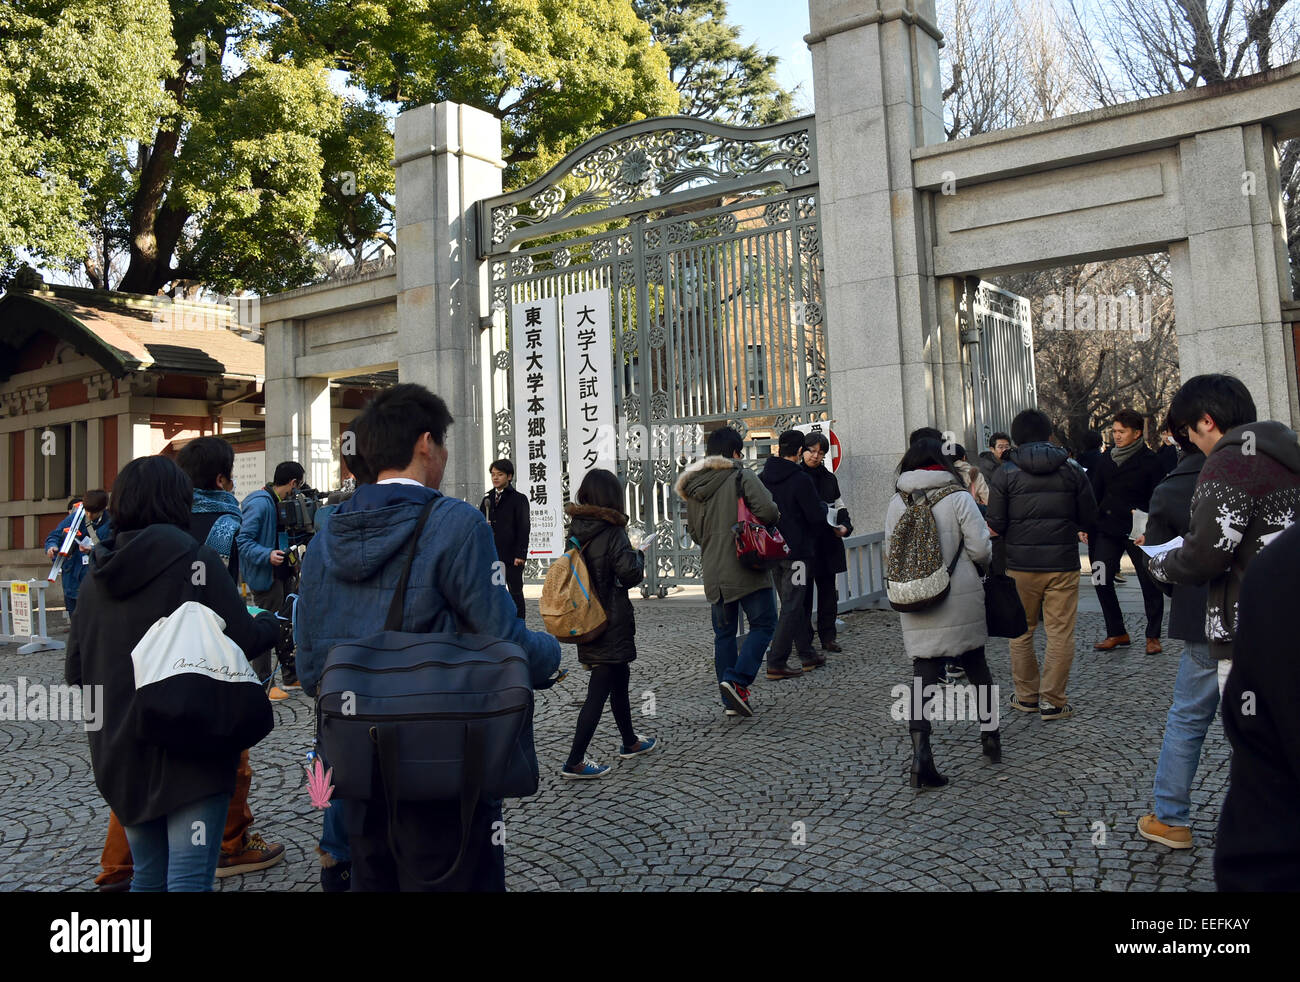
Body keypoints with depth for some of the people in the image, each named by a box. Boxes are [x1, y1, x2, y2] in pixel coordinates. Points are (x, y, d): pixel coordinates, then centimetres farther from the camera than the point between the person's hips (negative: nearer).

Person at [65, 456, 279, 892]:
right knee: (189, 879, -1)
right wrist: (272, 621, 7)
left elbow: (76, 671, 9)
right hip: (190, 750, -6)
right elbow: (245, 639, -15)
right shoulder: (194, 560, -11)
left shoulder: (97, 577, 6)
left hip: (120, 753, 6)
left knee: (148, 876, 20)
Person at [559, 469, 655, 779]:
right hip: (611, 622, -8)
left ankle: (630, 742, 38)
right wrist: (638, 554, -1)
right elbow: (630, 573, -22)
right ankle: (574, 762, -1)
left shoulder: (577, 530, 3)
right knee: (599, 690, -3)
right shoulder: (612, 532, -17)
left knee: (620, 678, 23)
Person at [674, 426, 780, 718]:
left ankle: (731, 701, 14)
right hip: (746, 567, -6)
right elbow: (767, 511, -19)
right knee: (763, 625, 4)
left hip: (713, 572, 6)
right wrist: (775, 516, 2)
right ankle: (737, 679, -12)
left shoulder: (692, 486, 11)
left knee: (723, 632, 12)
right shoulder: (742, 476, -8)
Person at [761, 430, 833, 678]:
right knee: (791, 607, -1)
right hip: (796, 550, -7)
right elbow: (817, 516, -15)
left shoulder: (762, 478, 4)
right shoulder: (800, 479, -17)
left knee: (792, 604, 17)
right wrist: (823, 506, 5)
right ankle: (776, 663, -3)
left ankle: (807, 655, 26)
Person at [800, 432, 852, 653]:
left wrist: (845, 526, 0)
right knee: (805, 594, -3)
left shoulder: (829, 478, 14)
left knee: (828, 592, 10)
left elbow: (839, 507, 19)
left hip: (828, 544, 5)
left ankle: (827, 638, 20)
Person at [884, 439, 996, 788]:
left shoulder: (896, 503, 1)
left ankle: (921, 753, -11)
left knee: (923, 677, 2)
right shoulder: (958, 498, -7)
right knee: (976, 667, 19)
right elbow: (981, 550, -10)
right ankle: (990, 735, 33)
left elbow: (890, 552, 4)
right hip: (961, 601, -1)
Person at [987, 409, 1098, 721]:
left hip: (1020, 564, 0)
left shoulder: (1006, 472, -4)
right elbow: (1089, 517, 5)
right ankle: (1053, 701, 8)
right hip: (1063, 563, 0)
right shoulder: (1072, 469, 0)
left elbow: (995, 523, -6)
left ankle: (1026, 695, 20)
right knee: (1060, 634, 5)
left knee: (1021, 632, 13)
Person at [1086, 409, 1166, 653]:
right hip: (1107, 530, 4)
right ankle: (1116, 633, 14)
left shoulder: (1149, 461, -5)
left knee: (1149, 583, 3)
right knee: (1101, 580, 0)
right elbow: (1094, 494, 13)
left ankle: (1153, 635, 17)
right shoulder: (1106, 459, 9)